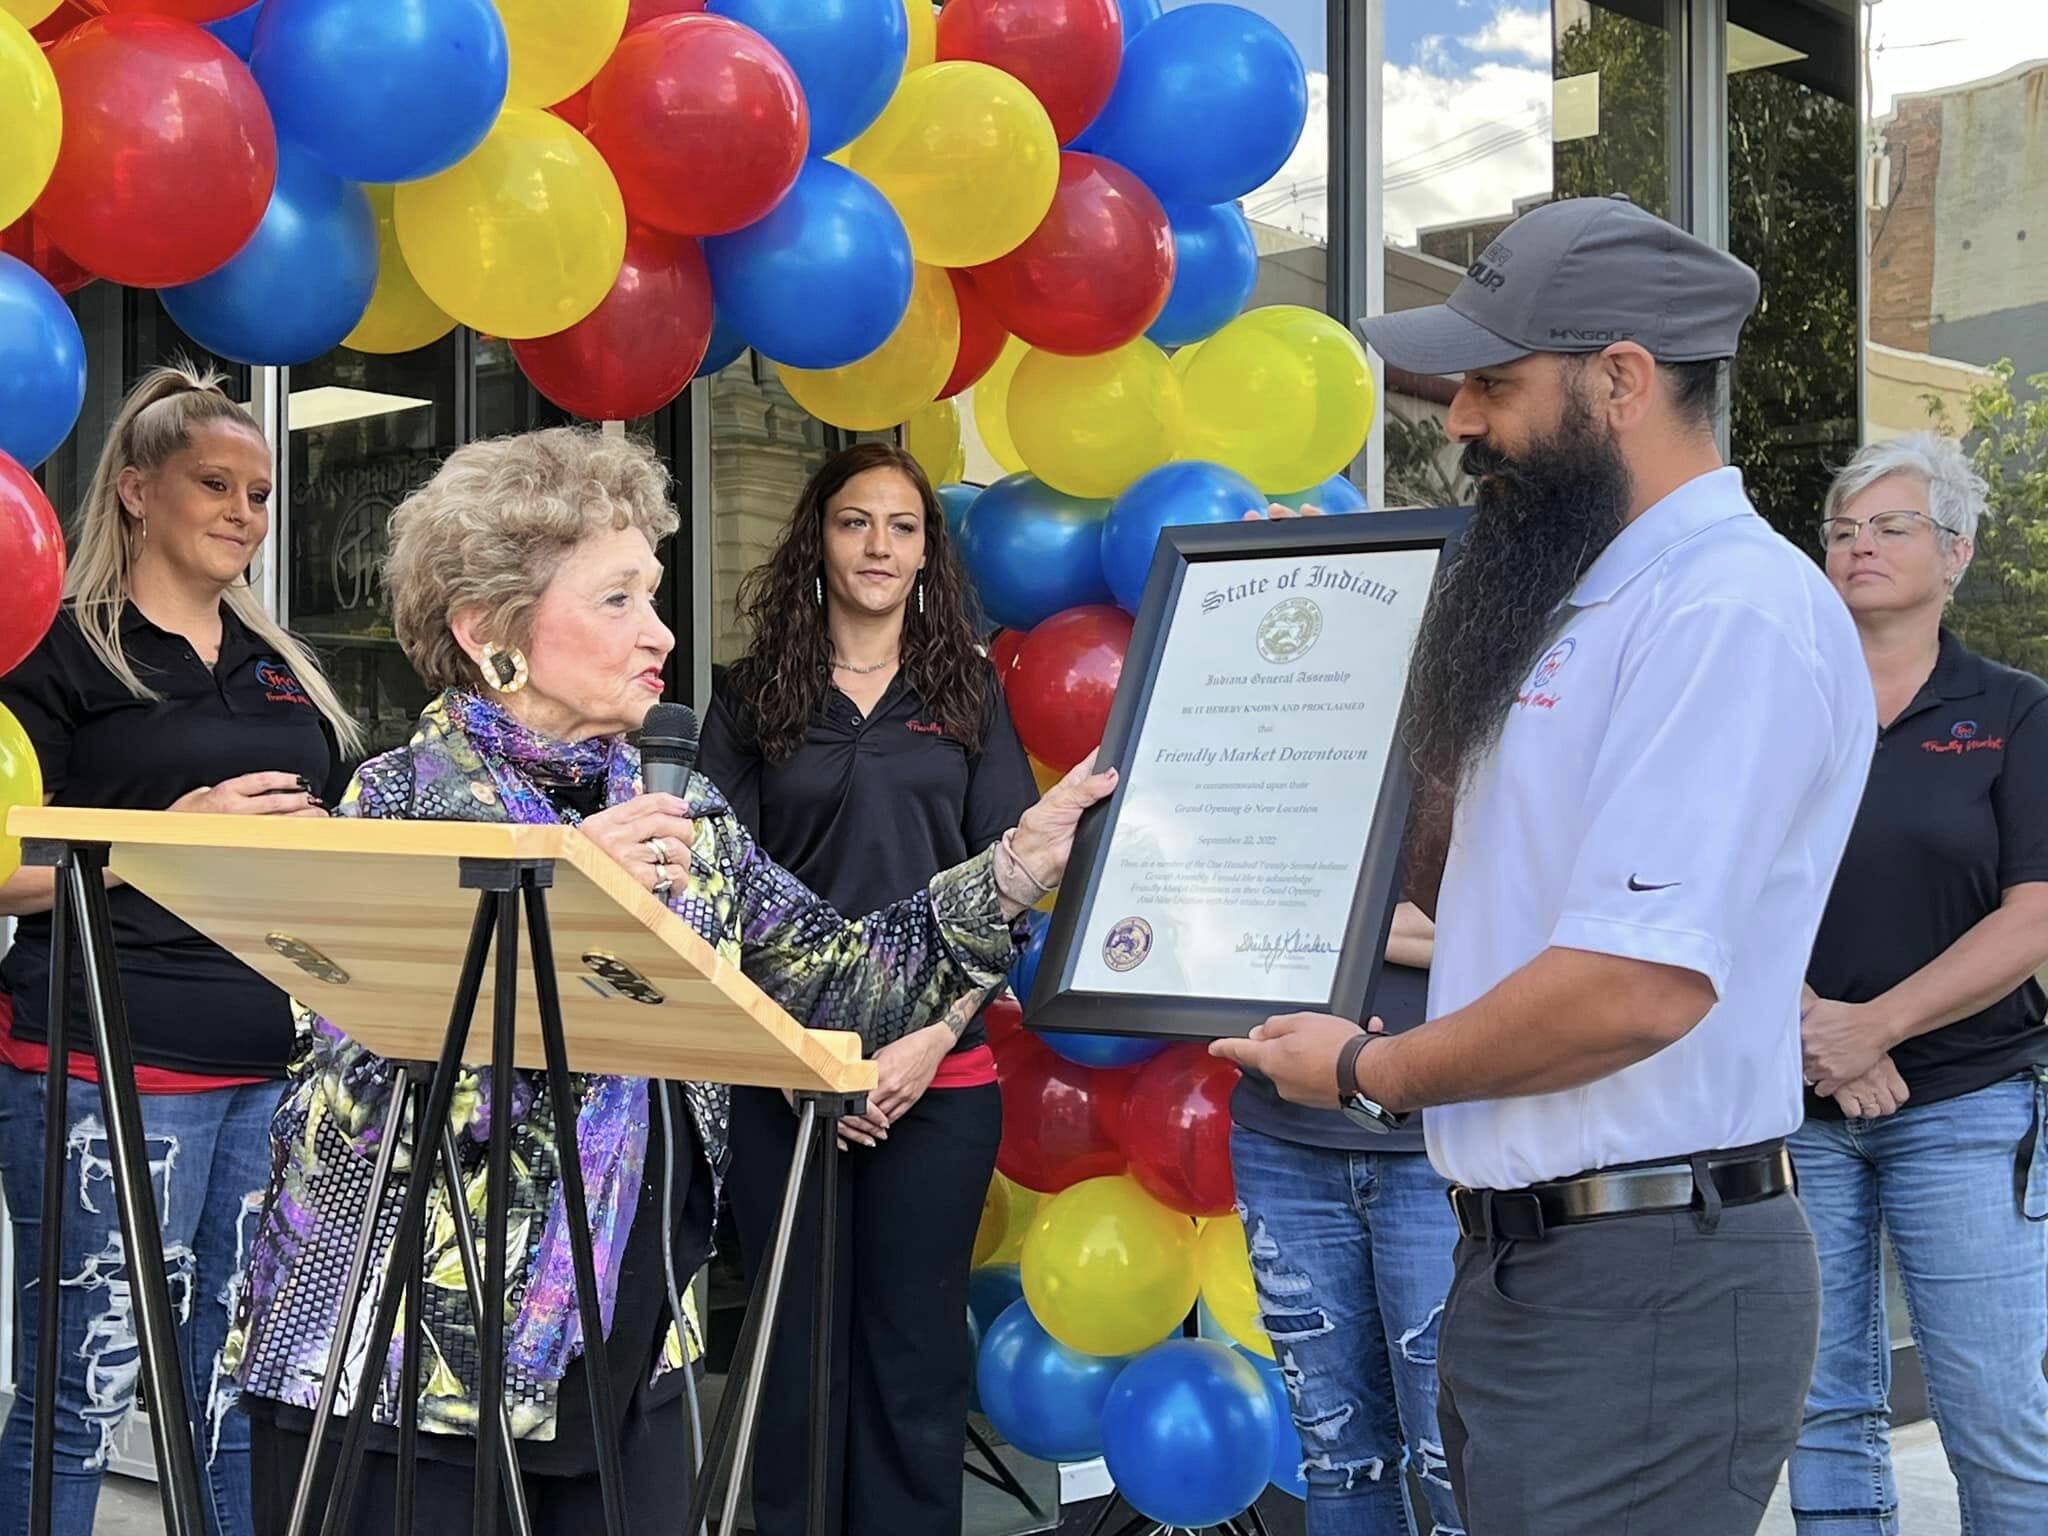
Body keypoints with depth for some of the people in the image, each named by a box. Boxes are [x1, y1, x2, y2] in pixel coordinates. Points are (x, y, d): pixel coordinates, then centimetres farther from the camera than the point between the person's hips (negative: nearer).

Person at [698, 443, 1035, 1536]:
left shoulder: (966, 696, 10)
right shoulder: (755, 700, 8)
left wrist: (931, 1036, -8)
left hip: (938, 1074, 0)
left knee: (913, 1346, 4)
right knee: (795, 1348, 4)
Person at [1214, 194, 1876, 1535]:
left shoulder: (1734, 610, -17)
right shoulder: (1587, 603, 14)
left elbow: (1640, 984, -25)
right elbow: (1474, 880, 18)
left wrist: (1369, 1072, -11)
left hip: (1647, 1282, -9)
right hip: (1523, 1258, 9)